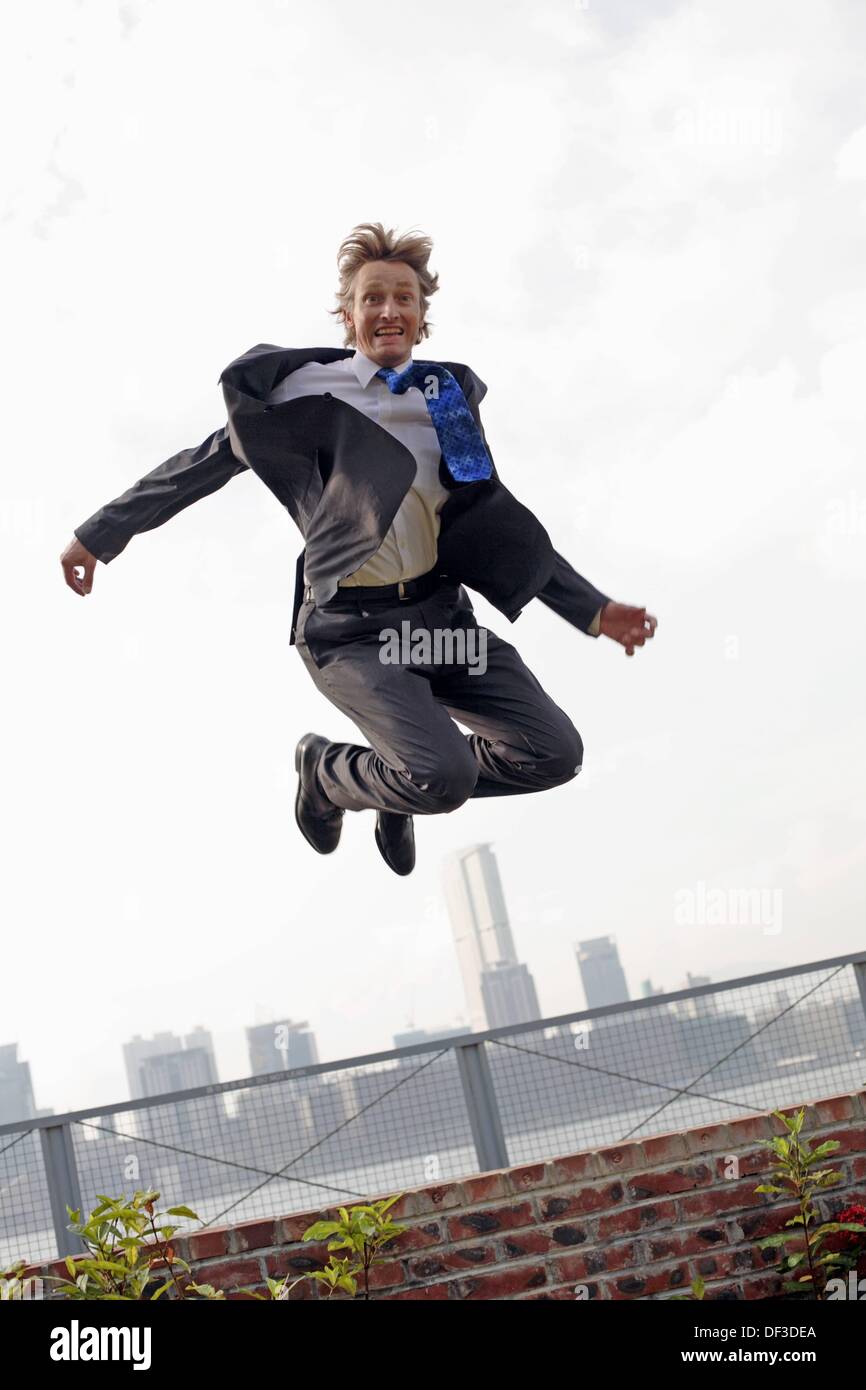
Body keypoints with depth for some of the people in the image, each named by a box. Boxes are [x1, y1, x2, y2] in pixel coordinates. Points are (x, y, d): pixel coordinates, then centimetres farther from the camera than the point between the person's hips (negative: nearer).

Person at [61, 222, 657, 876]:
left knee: (555, 754, -8)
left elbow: (495, 519, 17)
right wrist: (100, 534, 12)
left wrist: (593, 609, 13)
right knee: (444, 777, -25)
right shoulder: (307, 391, -1)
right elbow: (201, 466, 8)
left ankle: (403, 784, 19)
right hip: (353, 627, -5)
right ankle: (325, 771, 11)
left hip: (442, 612, 5)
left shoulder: (451, 394, 11)